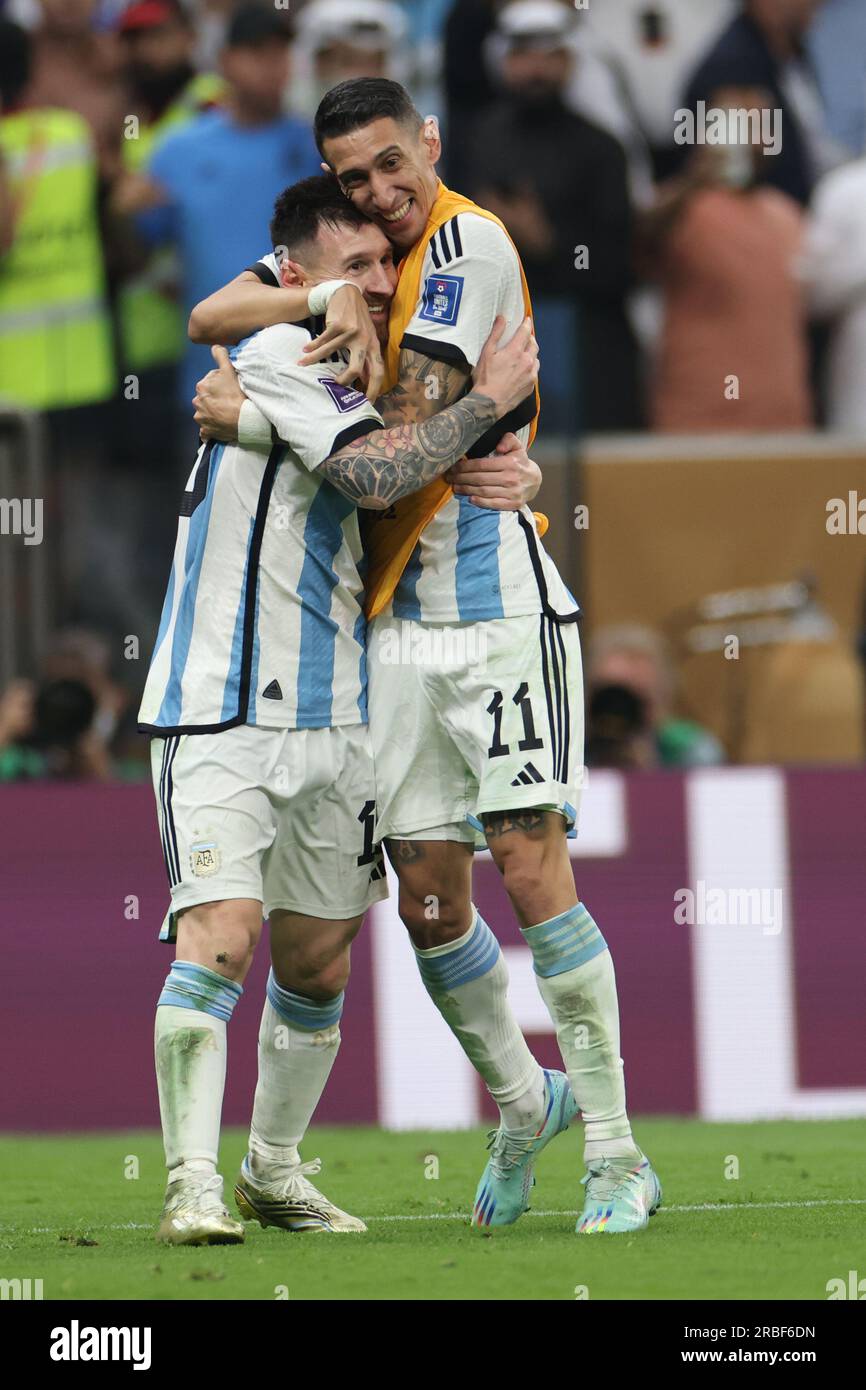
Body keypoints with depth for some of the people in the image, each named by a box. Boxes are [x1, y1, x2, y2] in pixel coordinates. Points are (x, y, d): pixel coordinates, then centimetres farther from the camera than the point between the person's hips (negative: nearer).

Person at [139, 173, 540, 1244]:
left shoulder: (362, 378, 14)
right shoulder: (276, 354, -11)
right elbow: (374, 476, -22)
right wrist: (489, 401, -15)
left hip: (332, 716, 8)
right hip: (221, 716, -8)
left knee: (316, 958, 12)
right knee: (221, 934, -19)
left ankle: (273, 1170, 26)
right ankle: (192, 1183, -18)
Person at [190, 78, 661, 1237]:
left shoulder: (470, 239, -11)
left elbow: (411, 429, -15)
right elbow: (214, 313, 8)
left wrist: (257, 418, -9)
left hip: (499, 602, -7)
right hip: (399, 620, 7)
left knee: (532, 871, -12)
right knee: (428, 901, 6)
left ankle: (617, 1155, -7)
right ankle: (525, 1103, 27)